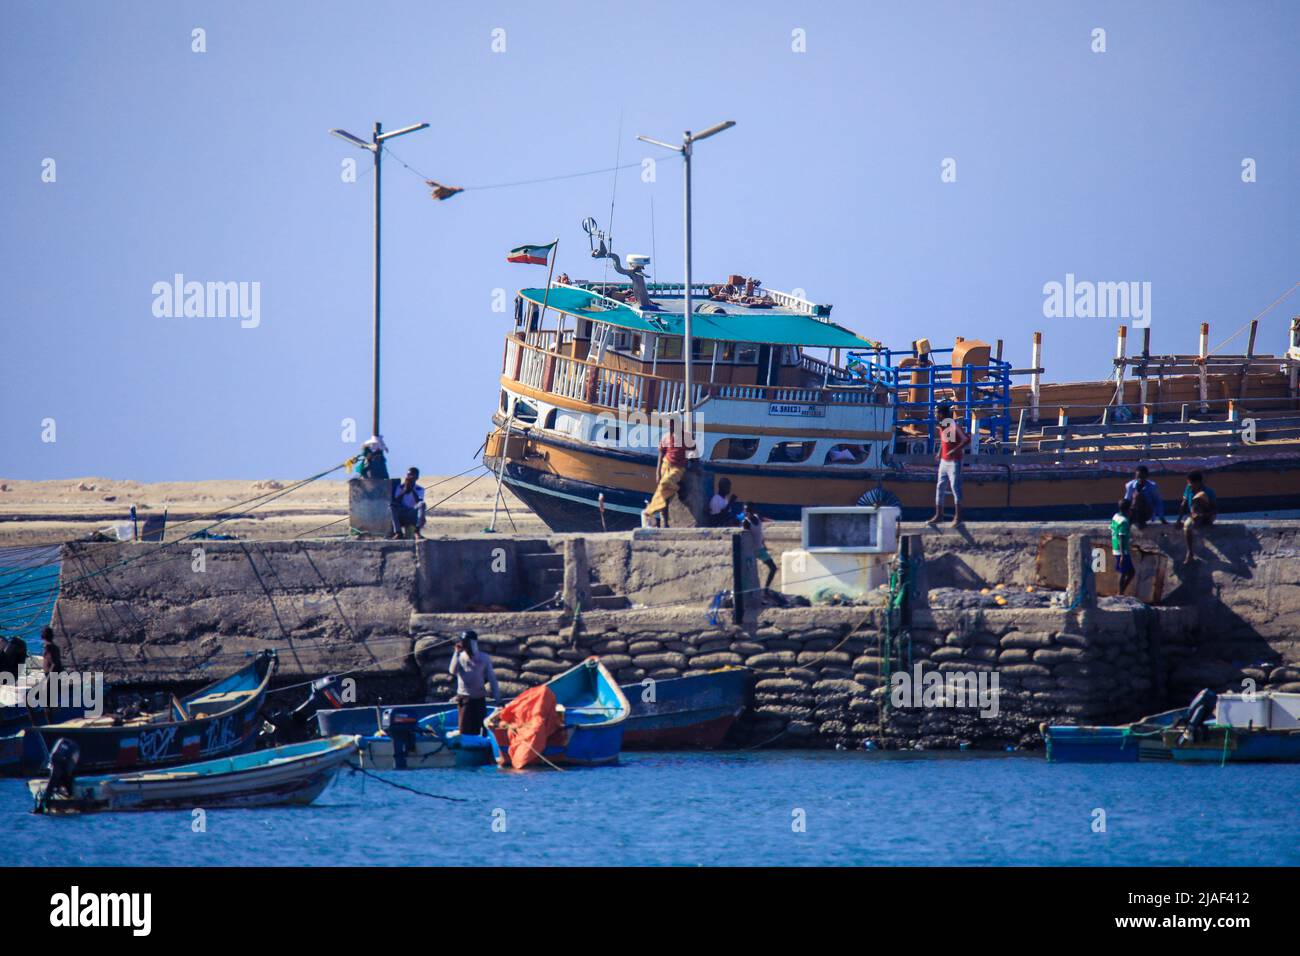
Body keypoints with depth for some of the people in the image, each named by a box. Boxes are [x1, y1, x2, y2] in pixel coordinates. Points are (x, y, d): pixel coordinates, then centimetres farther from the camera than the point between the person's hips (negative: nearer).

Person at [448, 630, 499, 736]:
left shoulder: (484, 658, -2)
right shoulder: (460, 657, -3)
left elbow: (492, 678, 2)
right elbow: (453, 671, -20)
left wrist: (497, 697, 0)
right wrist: (457, 653, -20)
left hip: (479, 698, 1)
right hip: (464, 698, -1)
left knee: (480, 729, 5)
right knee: (465, 730, -3)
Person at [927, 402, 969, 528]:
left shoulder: (955, 426, -17)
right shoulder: (942, 426, 9)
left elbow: (967, 439, -22)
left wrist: (955, 450, -30)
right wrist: (939, 453, 14)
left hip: (954, 462, -9)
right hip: (944, 461, 9)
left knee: (955, 487, -6)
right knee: (940, 487, 9)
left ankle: (958, 517, -1)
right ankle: (938, 515, 16)